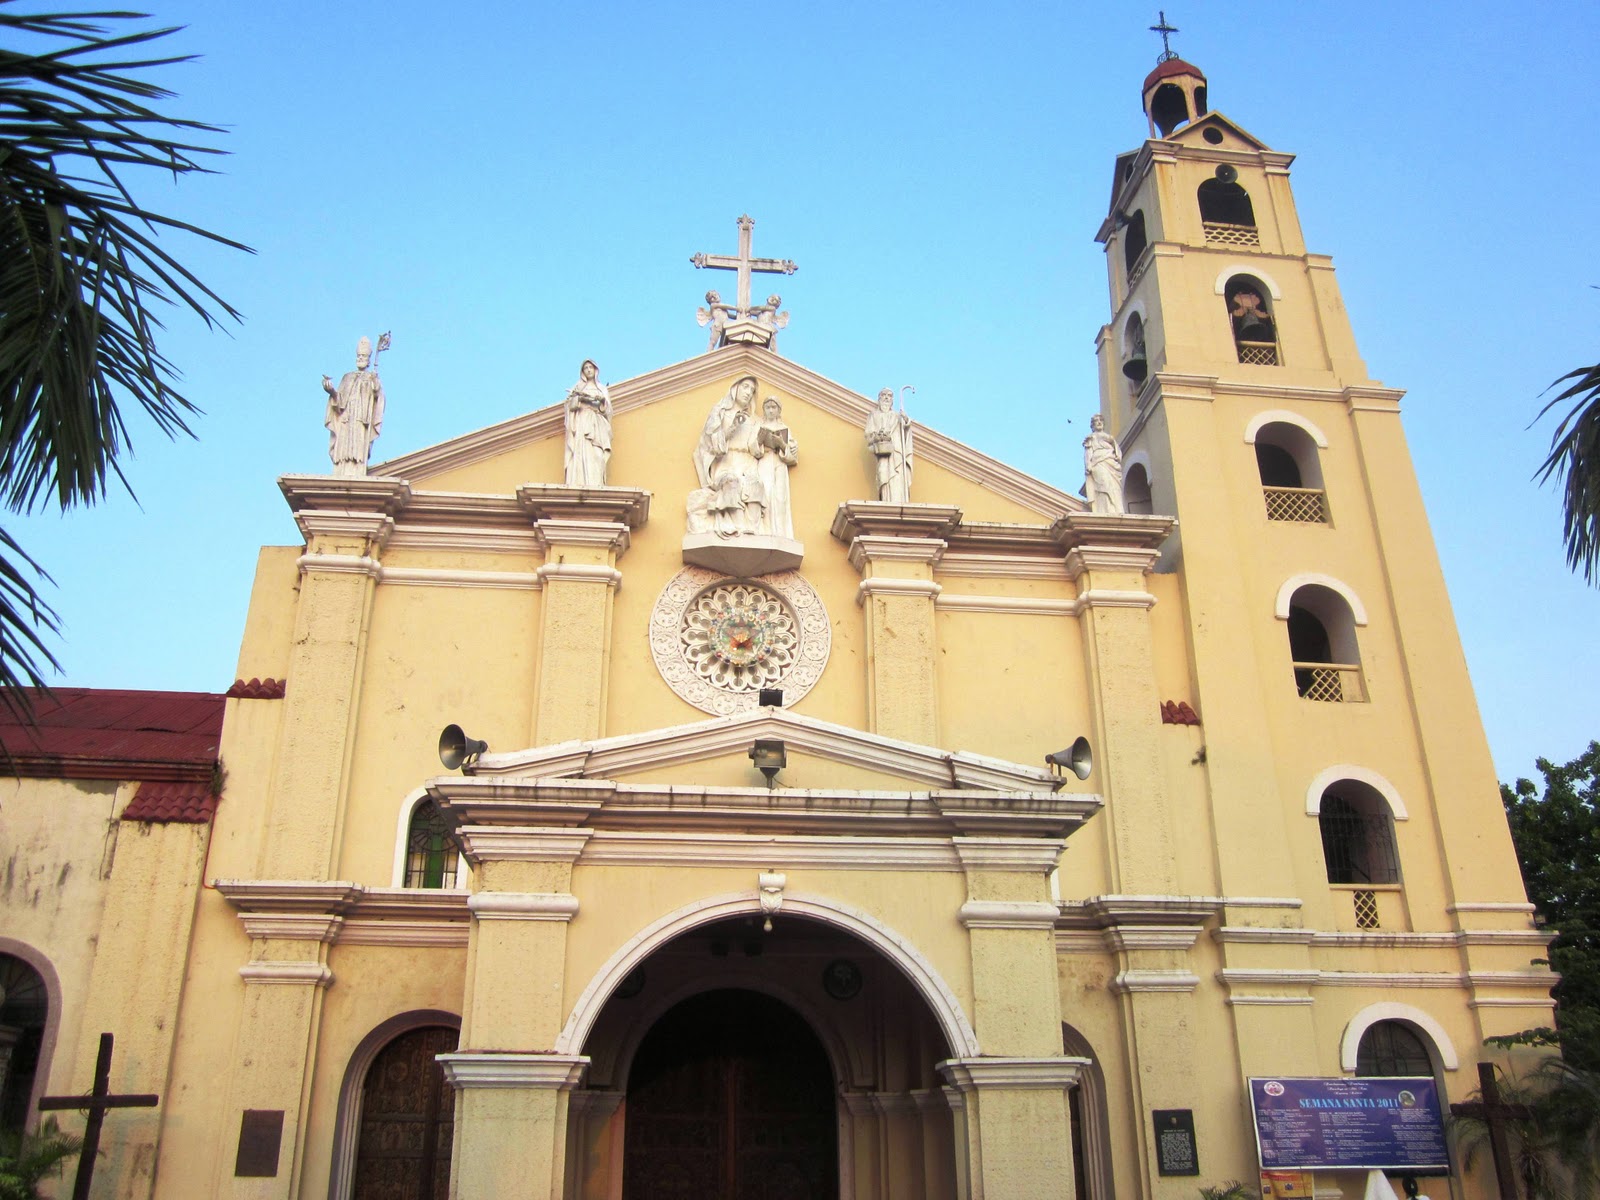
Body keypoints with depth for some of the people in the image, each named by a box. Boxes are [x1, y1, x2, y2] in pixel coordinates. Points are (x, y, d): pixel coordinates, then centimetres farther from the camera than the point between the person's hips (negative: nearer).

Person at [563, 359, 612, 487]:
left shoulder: (602, 389, 25)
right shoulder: (577, 387, 22)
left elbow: (608, 409, 13)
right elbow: (570, 404, 7)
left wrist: (602, 402, -7)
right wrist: (580, 399, -11)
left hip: (597, 424, 1)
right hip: (581, 422, -1)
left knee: (597, 453, -17)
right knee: (581, 451, -19)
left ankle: (596, 484, -27)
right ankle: (580, 483, -30)